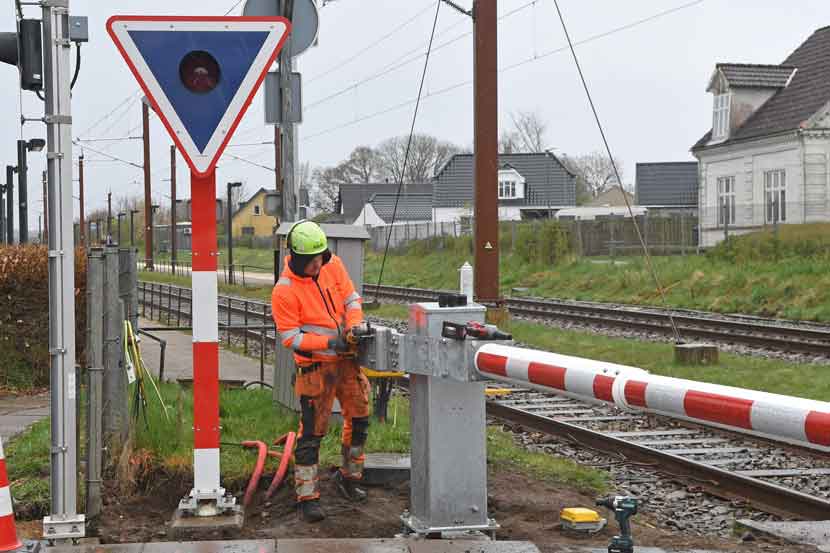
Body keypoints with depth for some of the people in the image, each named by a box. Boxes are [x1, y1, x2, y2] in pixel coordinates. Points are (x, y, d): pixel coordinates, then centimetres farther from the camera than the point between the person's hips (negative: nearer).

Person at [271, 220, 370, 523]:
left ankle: (349, 478, 34)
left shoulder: (333, 265, -2)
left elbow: (352, 299, 6)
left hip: (347, 359, 6)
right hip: (316, 365, -6)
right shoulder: (284, 291, -18)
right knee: (312, 432, -4)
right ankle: (307, 497, 3)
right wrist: (328, 342, -22)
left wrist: (354, 326, -12)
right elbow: (290, 337, -16)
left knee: (359, 419, 15)